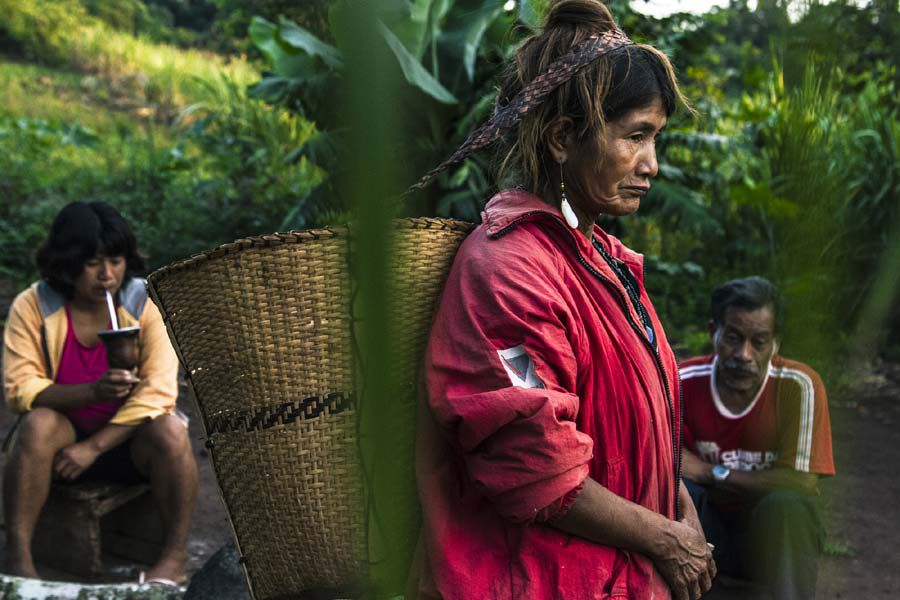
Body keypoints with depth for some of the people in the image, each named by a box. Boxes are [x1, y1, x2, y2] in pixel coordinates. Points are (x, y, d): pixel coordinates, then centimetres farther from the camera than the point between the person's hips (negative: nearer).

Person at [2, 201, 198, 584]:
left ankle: (175, 557, -19)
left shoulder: (145, 304, -12)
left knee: (170, 432, -30)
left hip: (127, 438, 0)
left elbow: (157, 392, -16)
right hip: (65, 434, 1)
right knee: (37, 424, -31)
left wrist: (95, 446, -23)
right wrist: (92, 391, -32)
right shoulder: (32, 306, -10)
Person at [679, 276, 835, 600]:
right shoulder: (684, 382, -10)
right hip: (709, 524, 1)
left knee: (785, 504, -34)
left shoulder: (799, 386, -15)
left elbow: (801, 482, -20)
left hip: (778, 527, -1)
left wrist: (711, 473, -19)